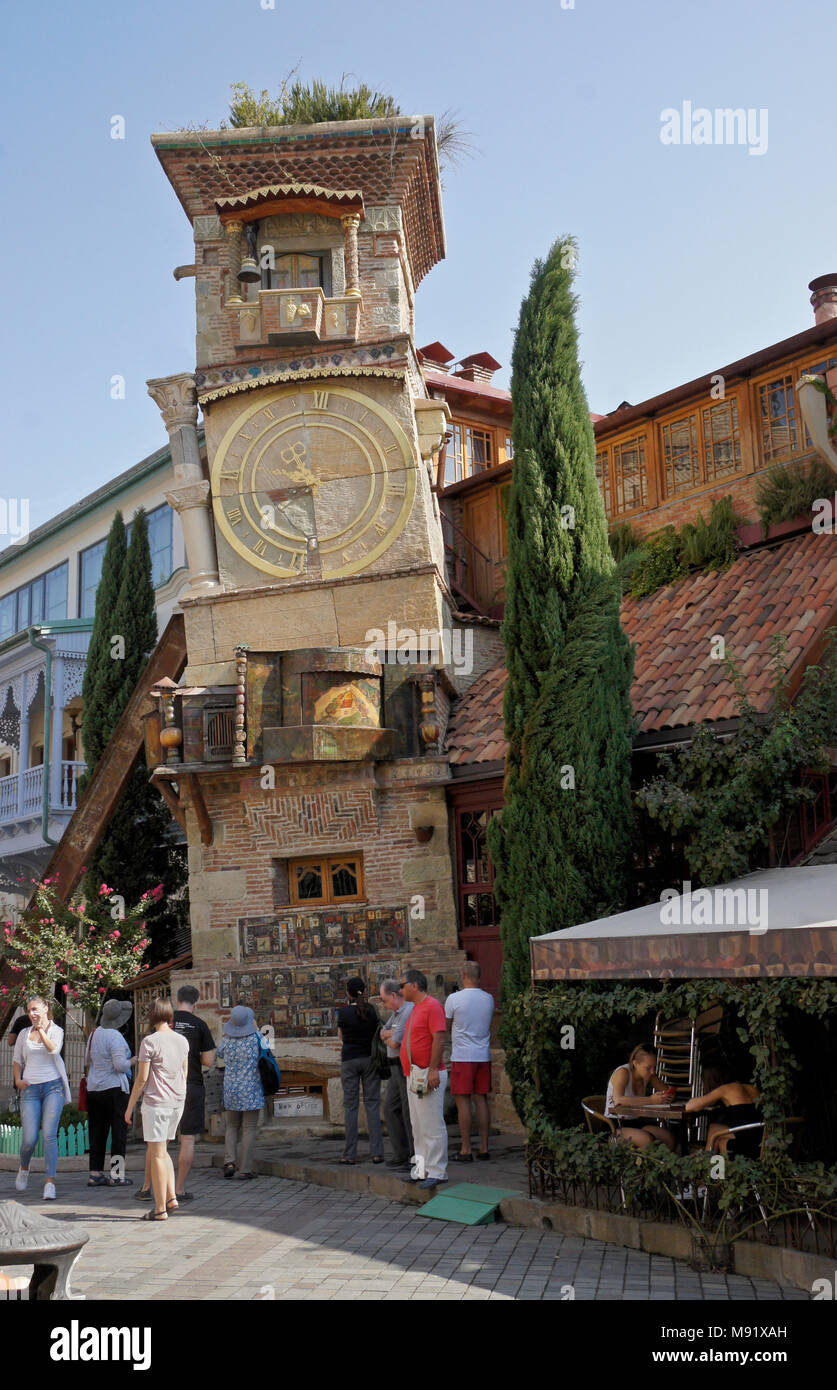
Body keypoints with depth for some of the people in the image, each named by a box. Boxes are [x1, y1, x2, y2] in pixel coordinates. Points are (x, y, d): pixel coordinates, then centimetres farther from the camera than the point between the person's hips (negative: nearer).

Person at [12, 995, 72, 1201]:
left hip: (53, 1086, -2)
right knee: (29, 1138, -4)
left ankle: (50, 1183, -13)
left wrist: (42, 1030, -26)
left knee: (49, 1134, -13)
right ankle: (24, 1168, 28)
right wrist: (18, 1080, 5)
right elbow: (17, 1060, 21)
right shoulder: (24, 1034, 12)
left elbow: (54, 1049, -15)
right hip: (30, 1089, 2)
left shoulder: (56, 1031, 5)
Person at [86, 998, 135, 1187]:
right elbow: (120, 1066, -20)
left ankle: (95, 1173, 12)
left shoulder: (94, 1033, 9)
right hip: (114, 1088, -8)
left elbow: (88, 1060, 21)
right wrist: (132, 1061, -2)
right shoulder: (114, 1036, -15)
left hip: (93, 1088, 8)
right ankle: (116, 1175, -2)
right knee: (119, 1131, -1)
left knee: (97, 1131, 11)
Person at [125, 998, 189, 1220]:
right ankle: (171, 1197, 12)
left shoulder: (150, 1042, -12)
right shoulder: (182, 1041, 6)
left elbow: (142, 1079, -12)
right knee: (162, 1151, 20)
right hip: (178, 1102, 6)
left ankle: (160, 1209, 5)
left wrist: (130, 1107, -2)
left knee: (157, 1154, 1)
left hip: (155, 1103, -6)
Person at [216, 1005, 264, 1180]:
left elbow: (220, 1054, 18)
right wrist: (255, 1024, 22)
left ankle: (229, 1161, 2)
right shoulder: (255, 1038, -11)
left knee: (232, 1127, 18)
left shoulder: (226, 1041, -4)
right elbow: (264, 1047, 12)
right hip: (251, 1091, -3)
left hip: (231, 1091, 3)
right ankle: (244, 1169, 4)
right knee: (248, 1129, 5)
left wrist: (225, 1034, 26)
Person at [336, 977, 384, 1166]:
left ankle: (350, 1154, 5)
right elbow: (376, 1034, 8)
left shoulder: (344, 1012, -8)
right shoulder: (372, 1011, -3)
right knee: (372, 1104, 5)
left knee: (350, 1106, 4)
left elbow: (341, 1035, 7)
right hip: (370, 1058, 2)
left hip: (349, 1060, -1)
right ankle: (377, 1152, 0)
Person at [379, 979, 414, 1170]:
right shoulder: (395, 1012, 14)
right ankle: (401, 1154, 18)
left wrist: (388, 1037, 2)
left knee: (410, 1112, -4)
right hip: (397, 1068, 10)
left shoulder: (408, 1012, -19)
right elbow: (383, 1033, 13)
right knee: (390, 1109, 12)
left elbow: (394, 1043, -19)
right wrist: (390, 1034, -8)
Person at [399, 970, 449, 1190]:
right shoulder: (416, 1008, 18)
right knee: (418, 1127, 14)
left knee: (433, 1126, -6)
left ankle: (436, 1172, -1)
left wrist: (433, 1070, -24)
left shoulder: (432, 1006, -13)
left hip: (428, 1076, -10)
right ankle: (422, 1169, 21)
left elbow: (439, 1038, -20)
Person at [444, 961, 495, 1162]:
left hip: (462, 1057, -5)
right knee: (481, 1100, 10)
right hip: (483, 1056, 5)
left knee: (463, 1101, 0)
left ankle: (465, 1151, 0)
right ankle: (484, 1147, 13)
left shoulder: (454, 998, -10)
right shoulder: (489, 999, 4)